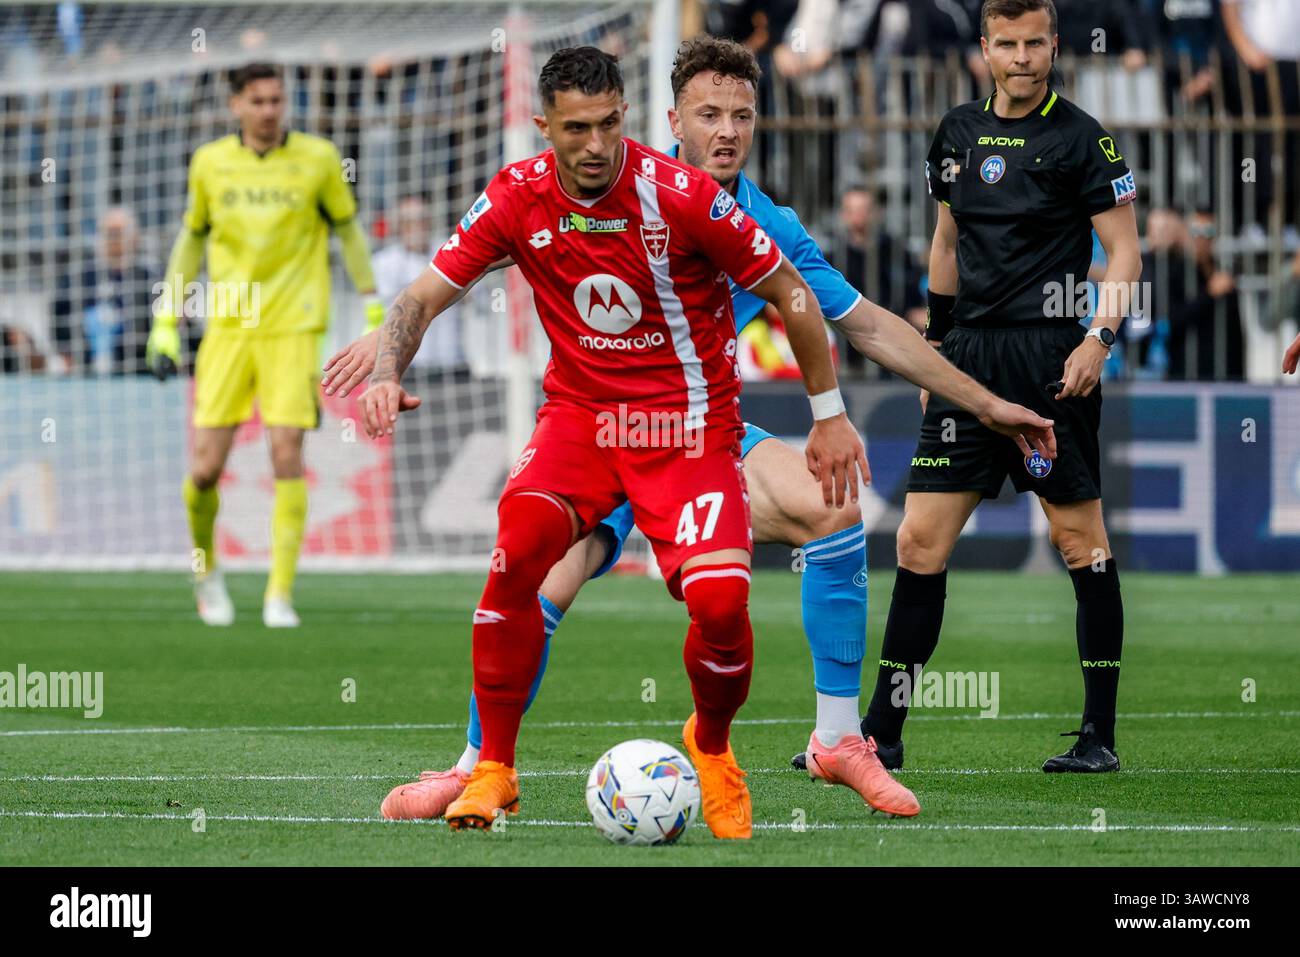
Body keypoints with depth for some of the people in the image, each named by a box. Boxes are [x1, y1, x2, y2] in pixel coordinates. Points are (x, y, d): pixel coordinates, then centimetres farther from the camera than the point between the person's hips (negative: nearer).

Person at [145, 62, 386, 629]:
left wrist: (373, 309, 7)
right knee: (205, 469, -5)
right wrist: (165, 321, 14)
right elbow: (192, 237, 17)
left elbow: (348, 228, 11)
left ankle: (280, 595, -6)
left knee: (287, 456, -13)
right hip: (228, 328, 2)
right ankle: (205, 567, 23)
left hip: (294, 327, -2)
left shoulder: (317, 158, -1)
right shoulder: (210, 163, 4)